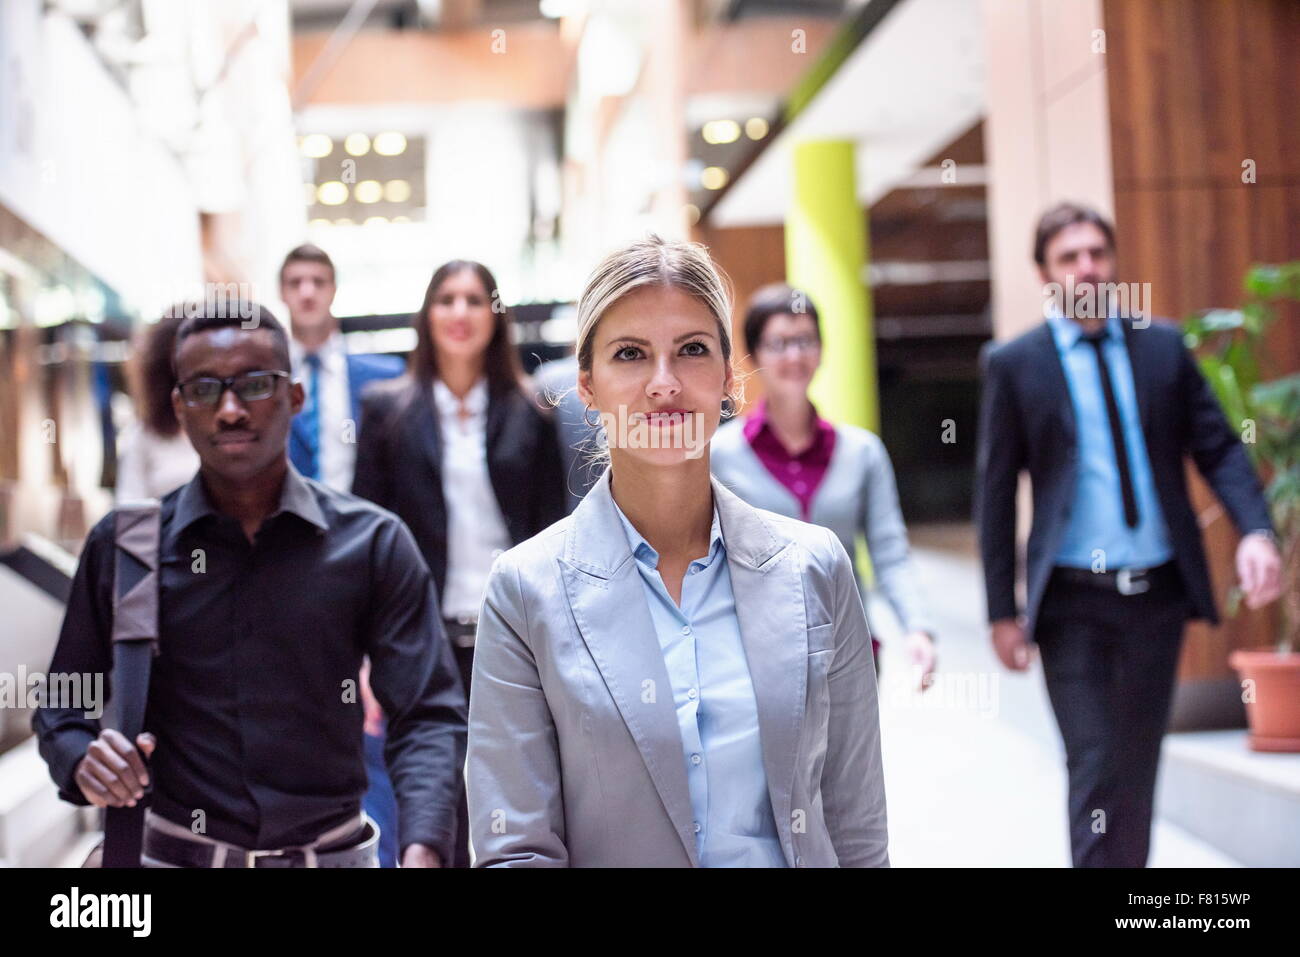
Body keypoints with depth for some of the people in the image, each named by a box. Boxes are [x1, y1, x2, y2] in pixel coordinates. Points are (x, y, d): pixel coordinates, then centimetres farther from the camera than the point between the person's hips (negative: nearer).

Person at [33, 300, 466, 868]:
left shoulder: (371, 543, -4)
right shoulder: (122, 546, -1)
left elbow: (427, 716, -8)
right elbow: (61, 705, 6)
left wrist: (422, 851, -25)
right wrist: (82, 758, -18)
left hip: (335, 853, 0)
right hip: (177, 853, 1)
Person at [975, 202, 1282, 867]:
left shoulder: (1165, 347, 6)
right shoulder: (1014, 365, -1)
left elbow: (1219, 449, 3)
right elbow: (995, 493, 0)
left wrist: (1256, 530, -15)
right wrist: (1002, 611, -3)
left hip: (1158, 592, 3)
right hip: (1073, 602, -3)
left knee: (1138, 766, 13)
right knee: (1095, 769, -7)